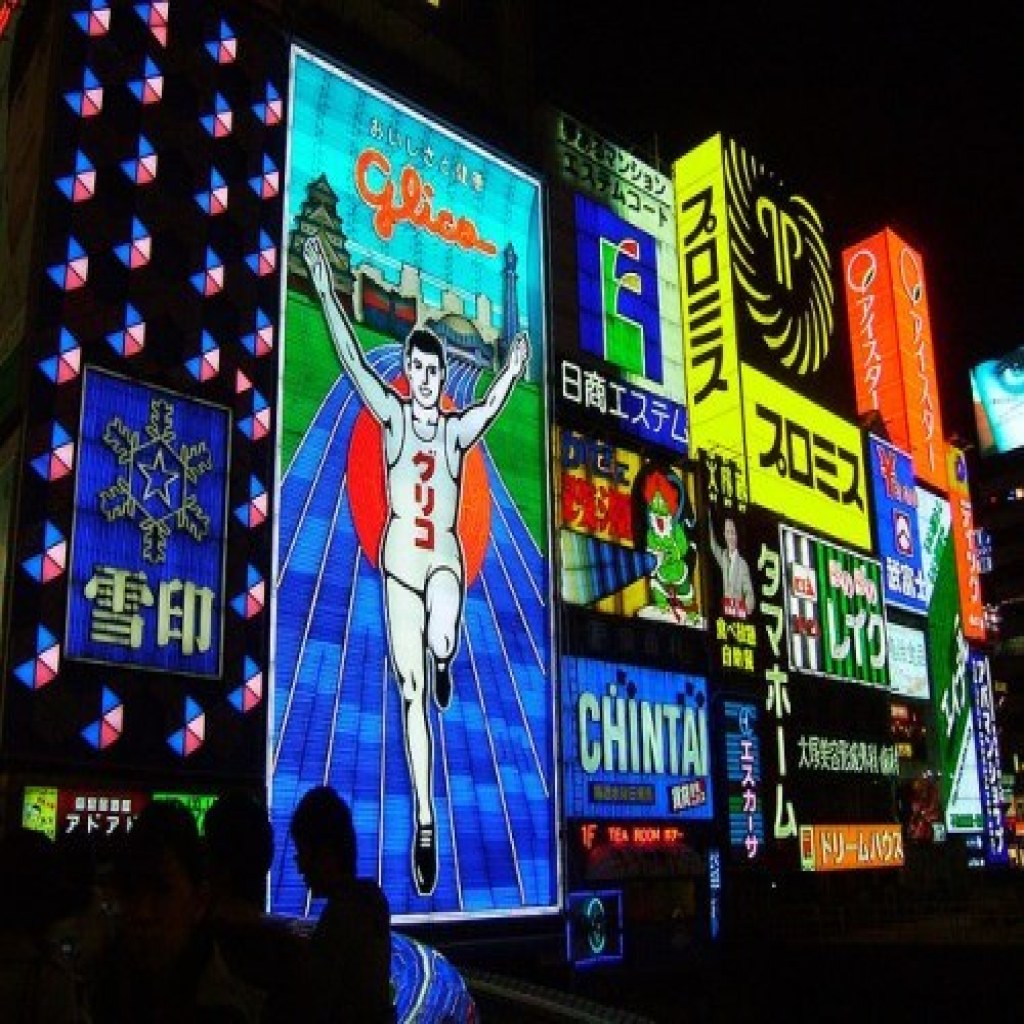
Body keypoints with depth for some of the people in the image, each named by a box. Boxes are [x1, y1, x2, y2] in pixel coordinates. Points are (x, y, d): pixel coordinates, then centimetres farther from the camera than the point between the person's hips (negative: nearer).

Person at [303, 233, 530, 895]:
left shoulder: (458, 429, 10)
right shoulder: (393, 415, 4)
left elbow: (493, 406, -3)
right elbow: (353, 359, -3)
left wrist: (512, 373, -15)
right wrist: (327, 293, -9)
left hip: (446, 557, 0)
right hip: (400, 557, 0)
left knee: (442, 641, -34)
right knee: (411, 693, 1)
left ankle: (445, 662, 6)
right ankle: (426, 822, 8)